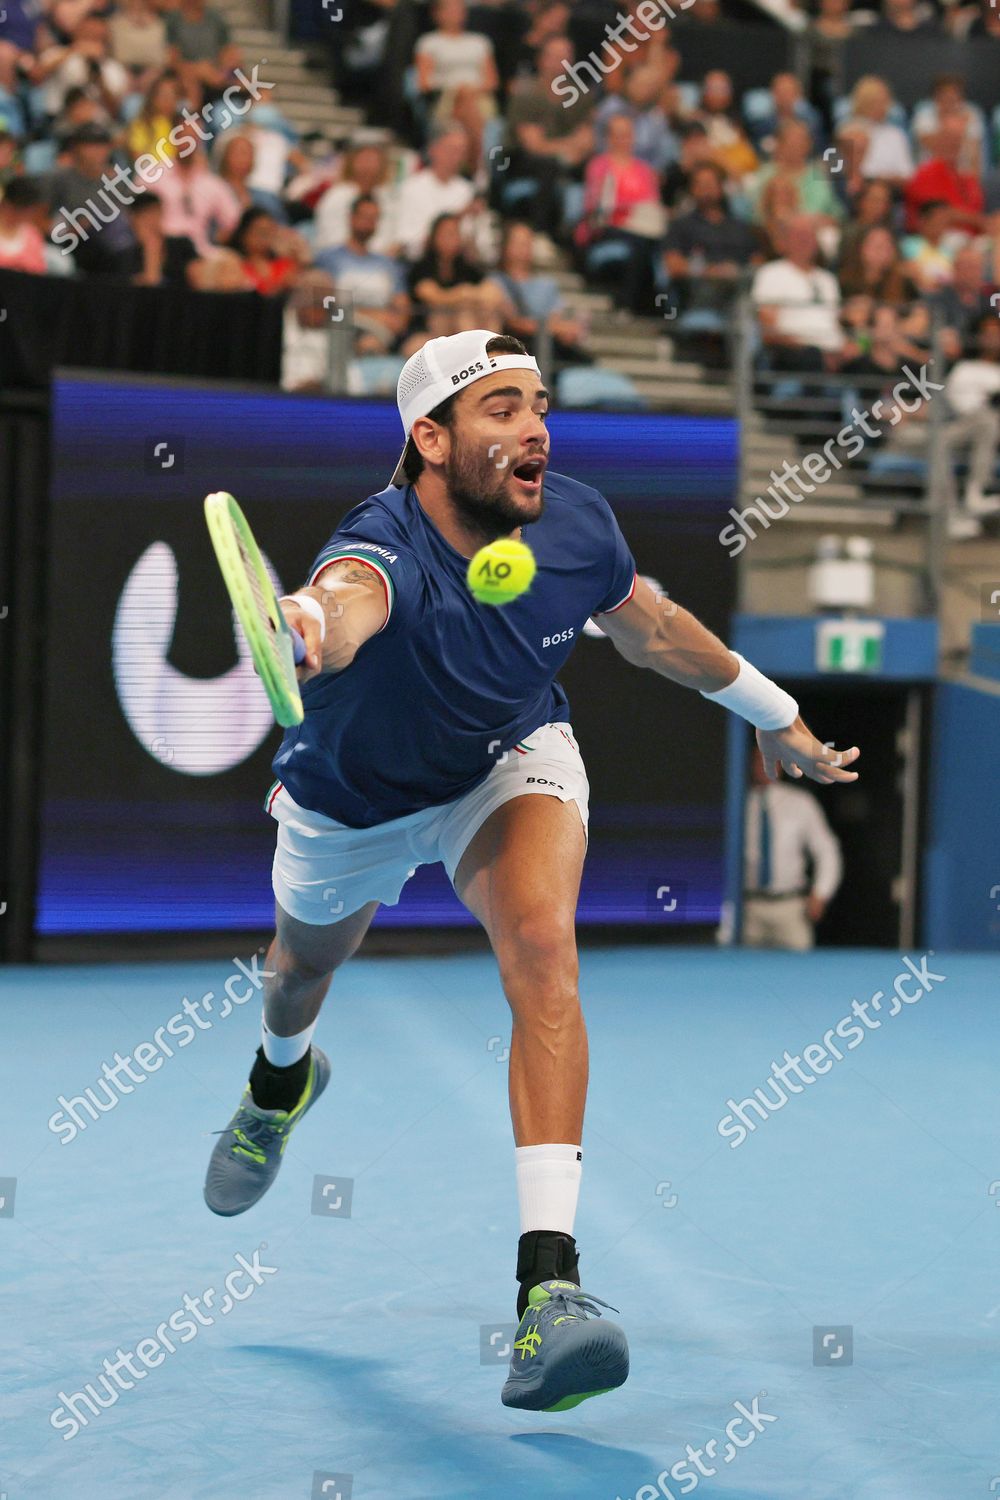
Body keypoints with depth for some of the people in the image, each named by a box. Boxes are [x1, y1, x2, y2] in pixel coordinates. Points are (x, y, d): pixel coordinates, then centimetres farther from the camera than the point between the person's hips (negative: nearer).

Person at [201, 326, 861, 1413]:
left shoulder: (576, 523, -25)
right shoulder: (388, 548, -40)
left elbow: (650, 627, -1)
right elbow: (350, 596, -68)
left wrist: (772, 714, 12)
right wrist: (306, 626, -93)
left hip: (511, 763, 1)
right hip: (354, 794, -1)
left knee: (542, 947, -29)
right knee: (308, 961, 28)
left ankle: (548, 1284, -36)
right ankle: (282, 1077, 70)